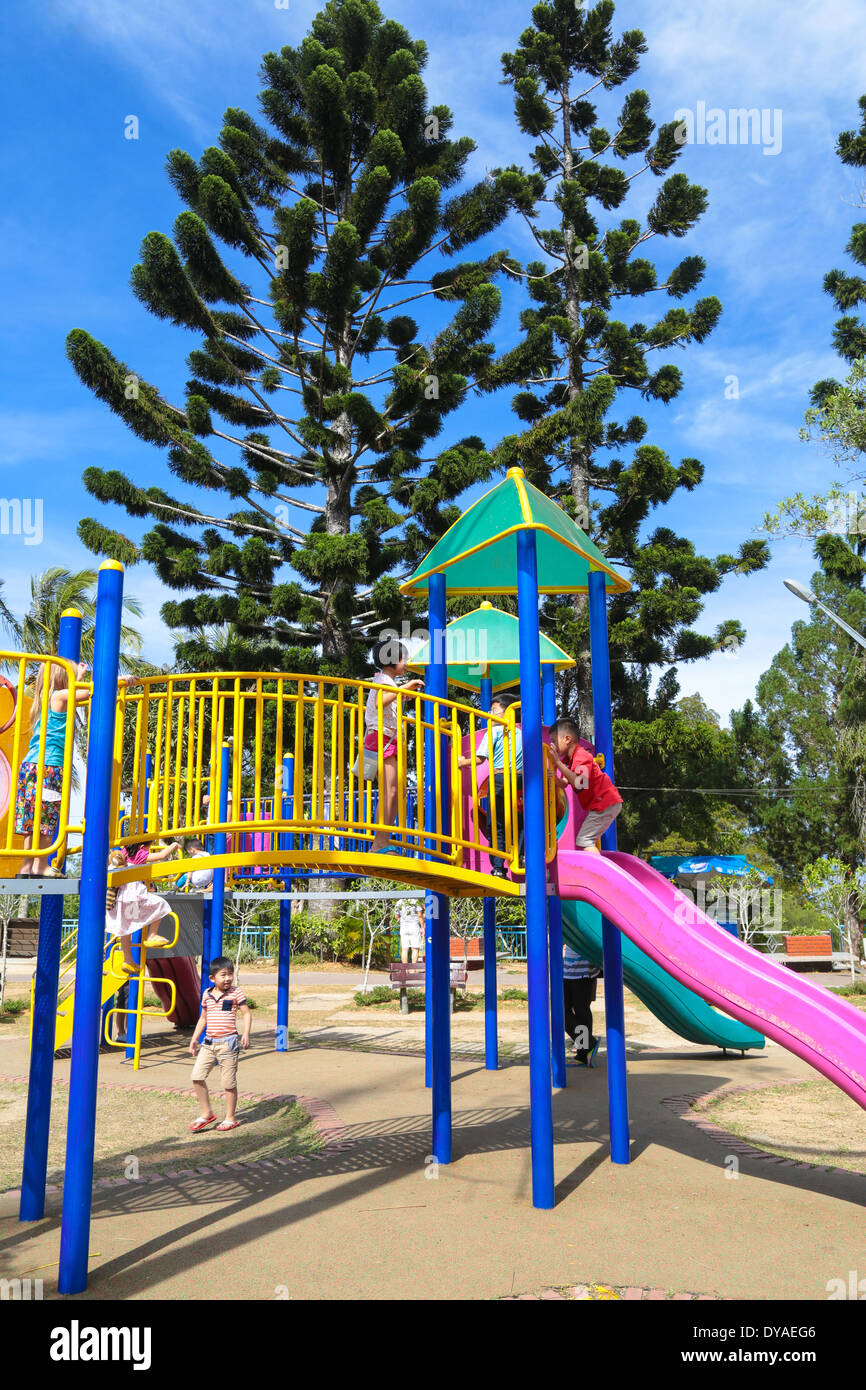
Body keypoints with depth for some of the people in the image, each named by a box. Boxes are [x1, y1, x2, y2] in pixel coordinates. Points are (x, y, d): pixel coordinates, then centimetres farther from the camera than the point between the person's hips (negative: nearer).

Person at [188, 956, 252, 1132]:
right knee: (197, 1076, -3)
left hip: (228, 1043, -5)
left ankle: (230, 1118, 17)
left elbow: (246, 1014, -5)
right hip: (208, 1042, 5)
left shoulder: (236, 992, -5)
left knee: (229, 1082, 2)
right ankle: (206, 1113, 13)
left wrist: (246, 1034, -18)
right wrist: (194, 1038, 16)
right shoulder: (207, 994, 7)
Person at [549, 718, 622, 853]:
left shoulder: (581, 757, -18)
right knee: (590, 839, 19)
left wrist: (558, 763, -33)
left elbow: (578, 783, -33)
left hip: (606, 804, -11)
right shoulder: (568, 758, 12)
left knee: (584, 840, -13)